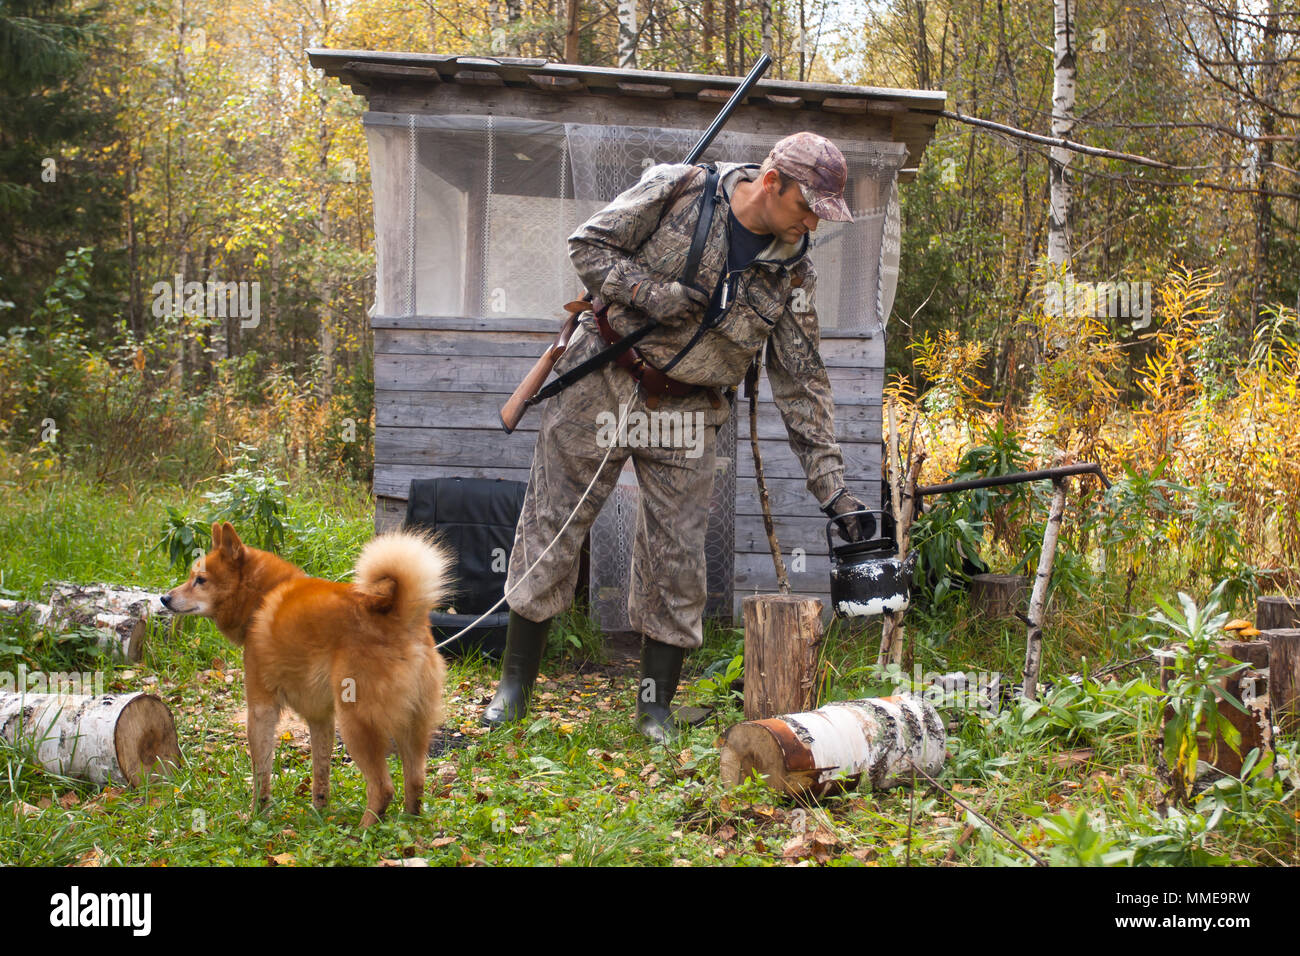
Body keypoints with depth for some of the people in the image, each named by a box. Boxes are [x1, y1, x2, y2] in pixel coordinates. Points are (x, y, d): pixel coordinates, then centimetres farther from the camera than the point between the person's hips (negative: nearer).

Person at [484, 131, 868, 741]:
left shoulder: (792, 272, -4)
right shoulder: (676, 191, -12)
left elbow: (801, 383, -1)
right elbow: (588, 244, -6)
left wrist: (831, 485, -6)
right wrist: (650, 292, -23)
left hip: (684, 413, 2)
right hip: (603, 380, -2)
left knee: (677, 559, 0)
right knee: (550, 529, 2)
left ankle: (656, 709, 14)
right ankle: (515, 685, 16)